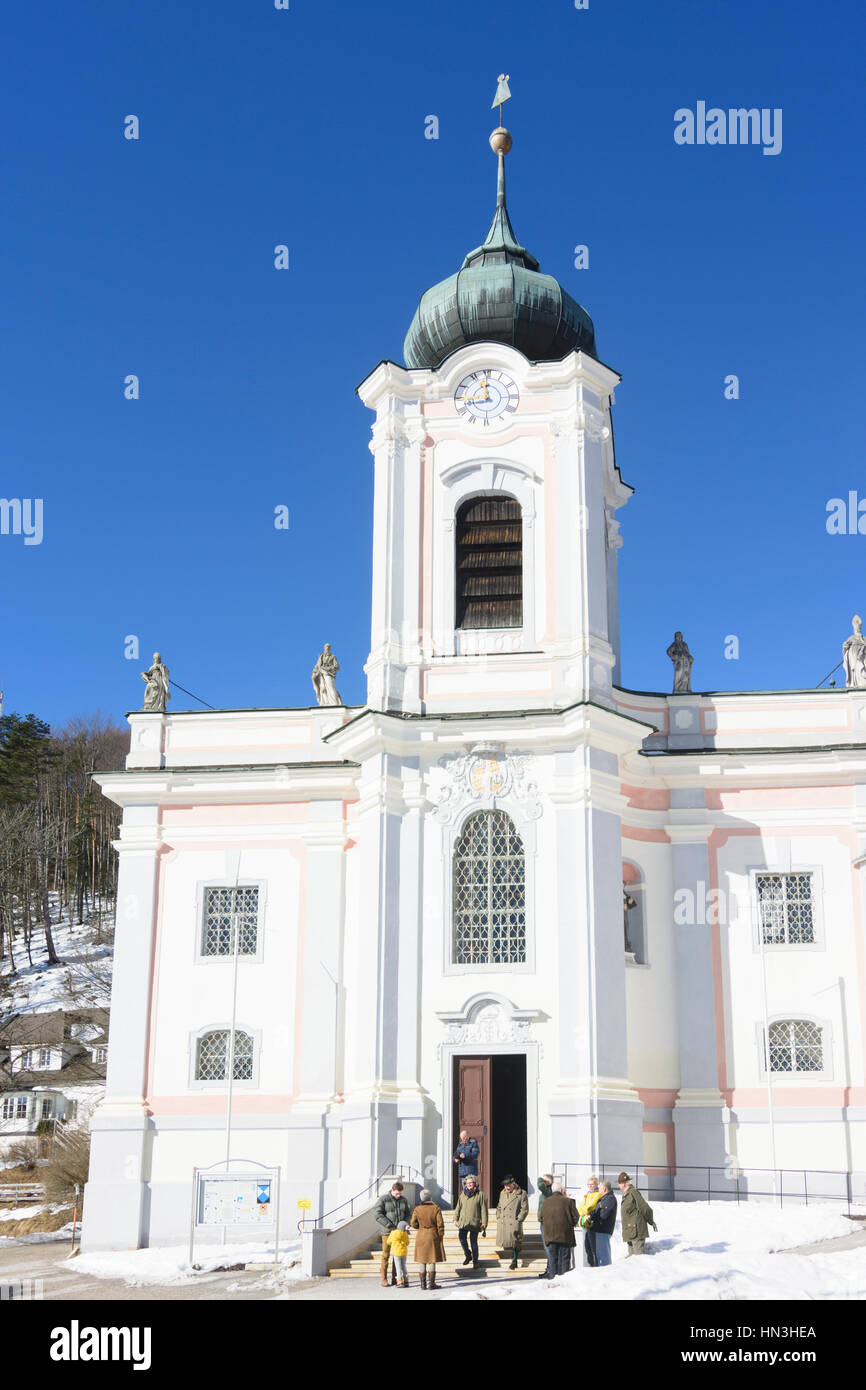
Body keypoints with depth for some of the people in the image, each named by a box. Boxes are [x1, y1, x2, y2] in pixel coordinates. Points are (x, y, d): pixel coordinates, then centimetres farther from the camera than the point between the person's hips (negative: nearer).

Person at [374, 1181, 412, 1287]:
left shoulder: (403, 1200, 11)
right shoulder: (383, 1199, -4)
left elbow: (408, 1213, 16)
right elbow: (377, 1213, -10)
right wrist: (389, 1225, -17)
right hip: (387, 1231, -4)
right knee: (386, 1255, -3)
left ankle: (396, 1278, 11)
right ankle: (383, 1279, 5)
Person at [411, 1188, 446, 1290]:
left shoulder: (417, 1209, -6)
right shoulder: (436, 1209, -10)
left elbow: (413, 1223, -7)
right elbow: (440, 1224, -9)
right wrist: (441, 1237, 1)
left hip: (421, 1237, 2)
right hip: (433, 1237, -2)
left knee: (423, 1262, 10)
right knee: (432, 1261, 4)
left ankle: (423, 1283, 12)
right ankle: (431, 1283, 2)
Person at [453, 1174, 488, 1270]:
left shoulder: (480, 1194, 1)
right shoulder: (462, 1194, 13)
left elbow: (484, 1210, 0)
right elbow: (458, 1207, 17)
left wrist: (484, 1224, -5)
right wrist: (455, 1219, 5)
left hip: (474, 1222, -3)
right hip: (463, 1222, 3)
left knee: (473, 1242, -4)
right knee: (462, 1239, -12)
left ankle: (475, 1261, 11)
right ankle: (468, 1256, 12)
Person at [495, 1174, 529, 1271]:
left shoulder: (521, 1194, -4)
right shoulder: (502, 1193, 14)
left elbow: (525, 1209, -4)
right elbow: (499, 1207, 23)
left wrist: (518, 1220, -10)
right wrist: (498, 1218, 11)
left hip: (514, 1223, -5)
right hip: (503, 1223, 5)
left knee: (514, 1241, -4)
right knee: (505, 1241, 4)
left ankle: (514, 1261, 9)